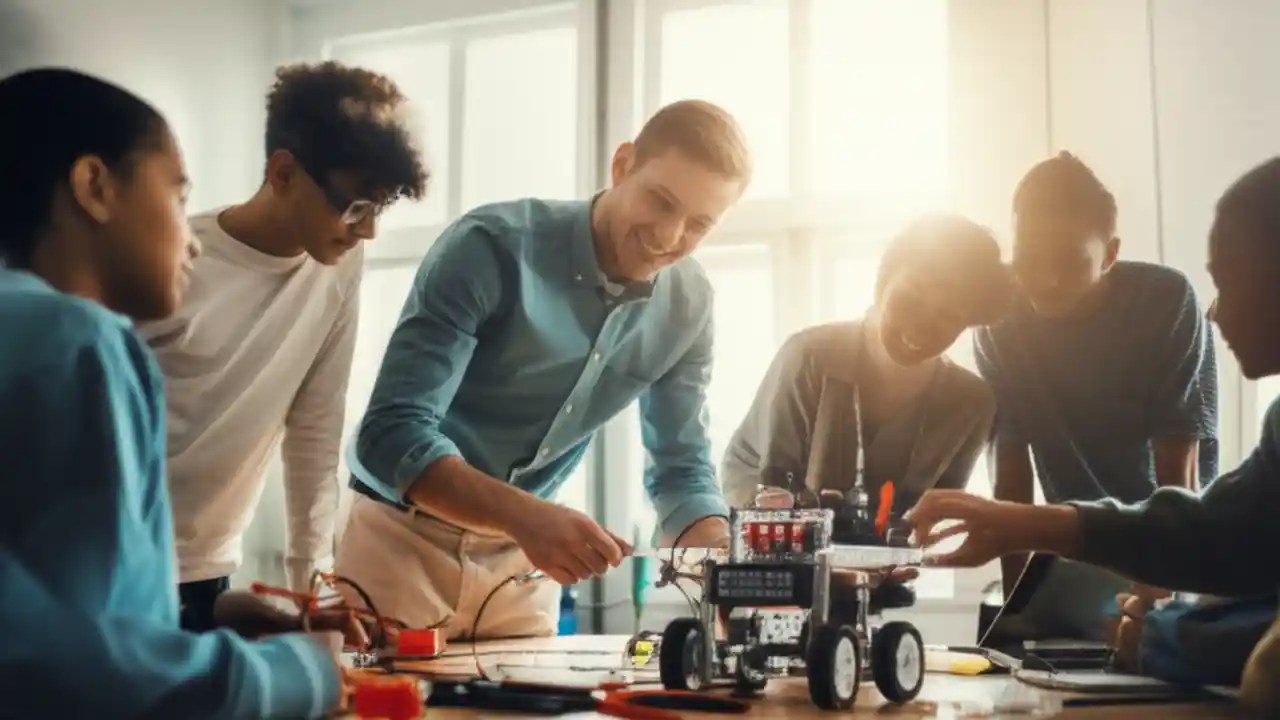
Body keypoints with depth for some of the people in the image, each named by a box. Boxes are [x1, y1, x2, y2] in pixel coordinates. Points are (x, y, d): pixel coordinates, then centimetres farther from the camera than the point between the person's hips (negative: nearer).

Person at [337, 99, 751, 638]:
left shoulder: (688, 307, -6)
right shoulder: (492, 247, -23)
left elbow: (682, 468, 2)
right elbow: (392, 433, -29)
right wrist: (528, 515, -44)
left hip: (521, 558, 5)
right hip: (405, 541, -4)